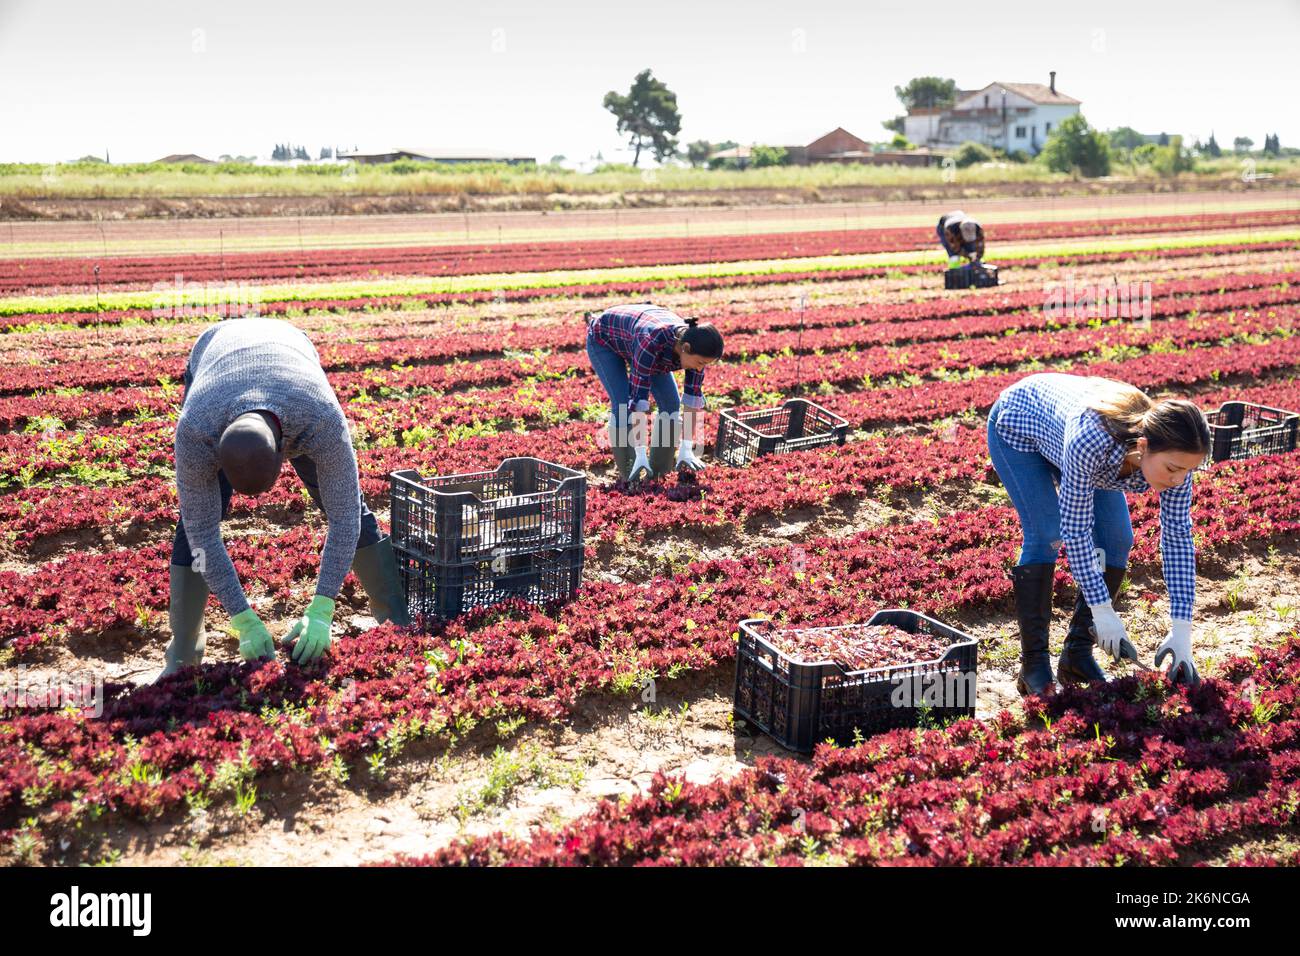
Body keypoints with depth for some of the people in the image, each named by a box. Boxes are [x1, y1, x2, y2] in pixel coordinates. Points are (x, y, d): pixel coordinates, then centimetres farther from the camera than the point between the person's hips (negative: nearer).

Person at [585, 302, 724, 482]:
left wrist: (686, 450, -25)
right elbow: (639, 398, -43)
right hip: (604, 339, -5)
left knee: (671, 402, -7)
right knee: (623, 405, -20)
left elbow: (693, 398, -21)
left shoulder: (695, 346, -28)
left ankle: (661, 474, 4)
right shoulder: (652, 341, -45)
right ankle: (630, 477, -7)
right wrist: (641, 455, -44)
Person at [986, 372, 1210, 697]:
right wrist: (1103, 611, -32)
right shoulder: (1090, 440, -45)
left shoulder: (1172, 453, -29)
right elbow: (1076, 531, -36)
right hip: (1018, 425, -5)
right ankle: (1033, 663, -10)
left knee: (1117, 538, -8)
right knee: (1047, 536, -21)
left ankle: (1078, 655, 4)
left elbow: (1178, 538, -21)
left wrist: (1181, 630, -24)